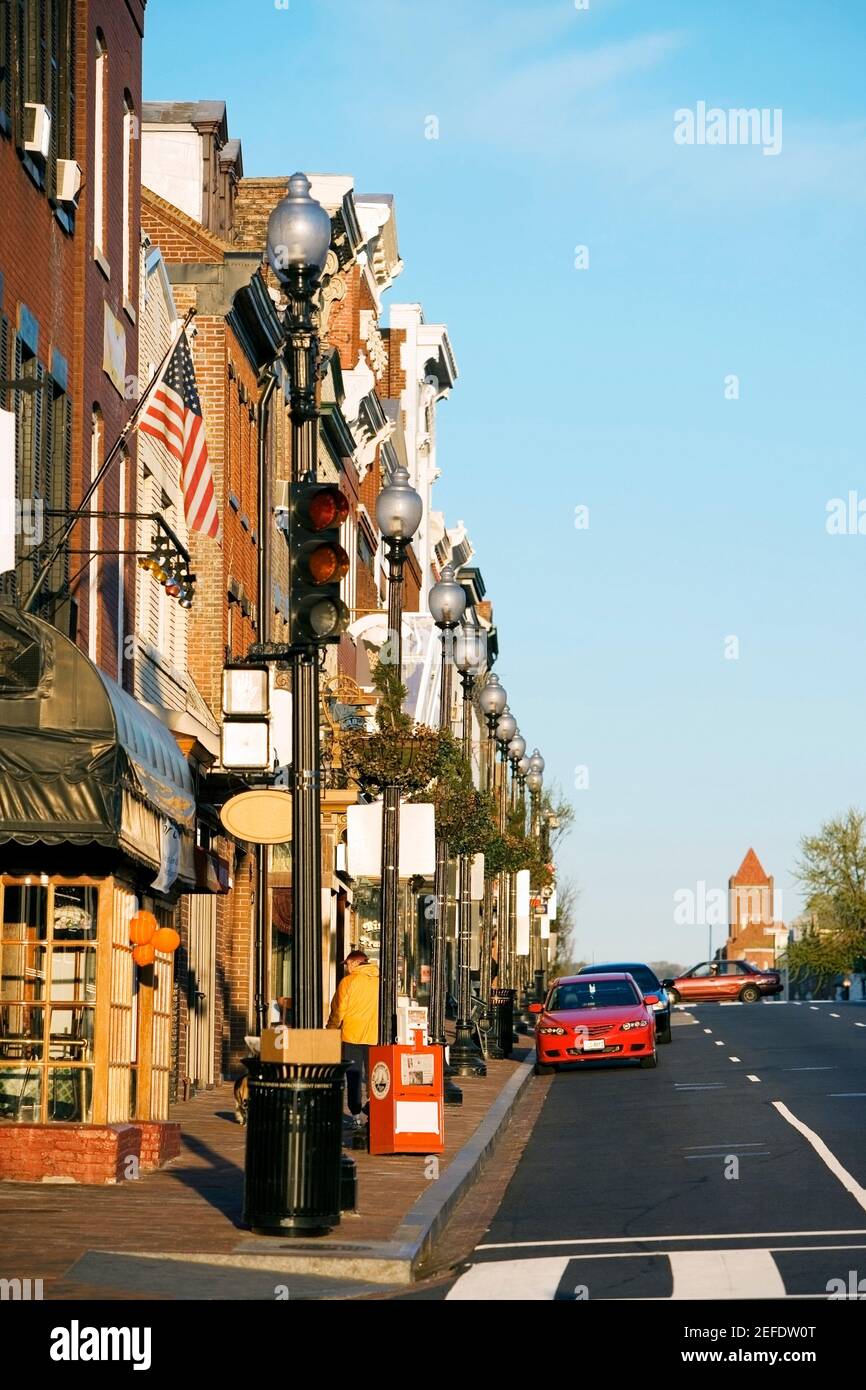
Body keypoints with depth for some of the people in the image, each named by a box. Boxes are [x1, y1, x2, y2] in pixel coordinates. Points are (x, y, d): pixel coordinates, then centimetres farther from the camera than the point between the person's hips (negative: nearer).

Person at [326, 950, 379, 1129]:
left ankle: (356, 1116, 1)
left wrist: (330, 1029, 10)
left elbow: (338, 1010, -4)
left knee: (354, 1077, 3)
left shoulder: (348, 981, -6)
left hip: (352, 1035, -3)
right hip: (375, 1036, 3)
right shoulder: (379, 981, 5)